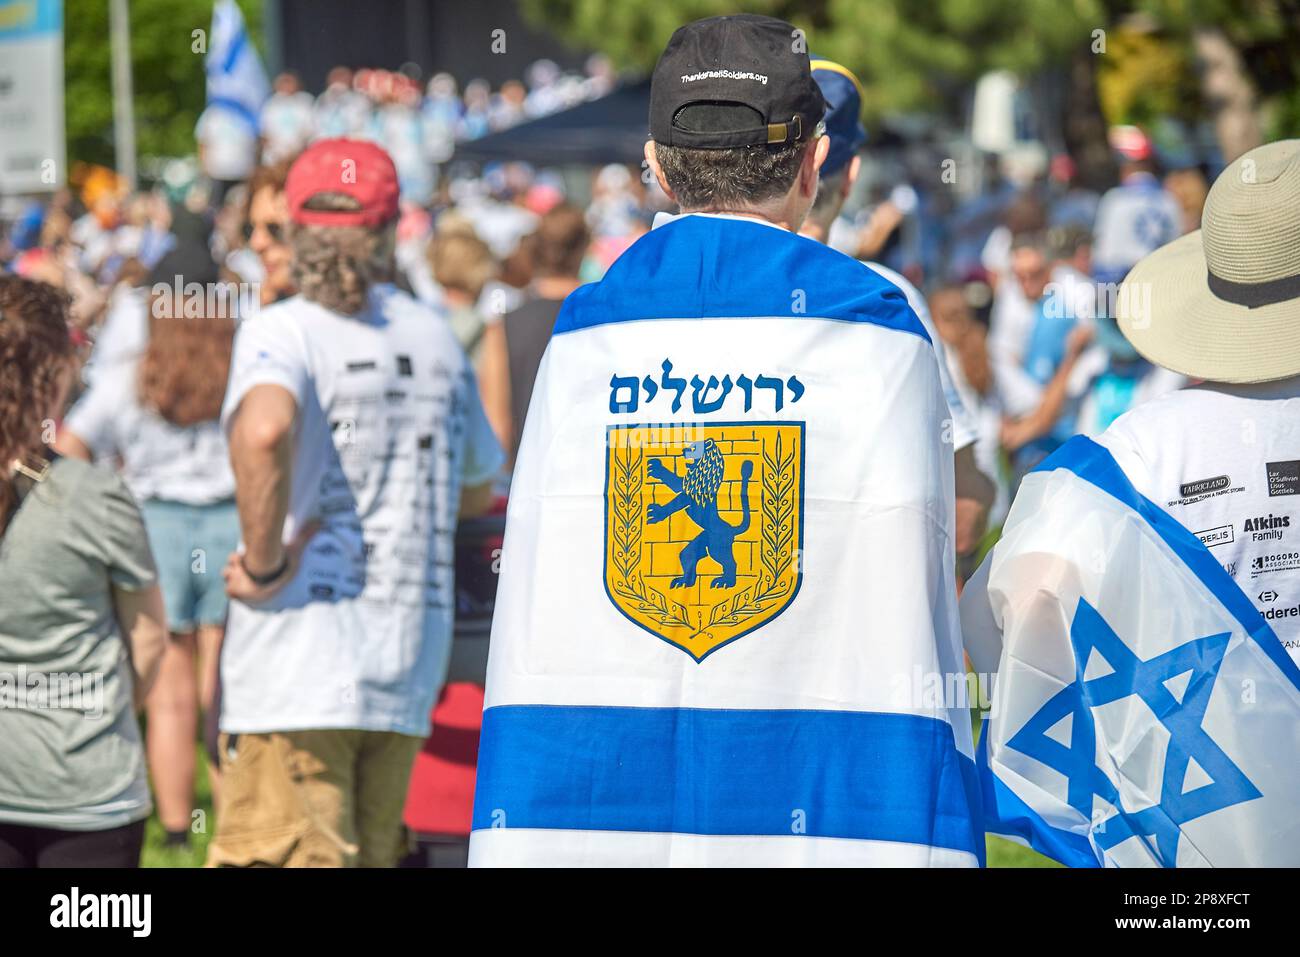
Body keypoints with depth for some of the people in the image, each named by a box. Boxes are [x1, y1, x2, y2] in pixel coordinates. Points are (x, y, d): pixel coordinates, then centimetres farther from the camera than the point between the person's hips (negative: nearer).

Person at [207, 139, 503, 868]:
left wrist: (264, 561, -18)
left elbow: (264, 429, -29)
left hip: (300, 667, -6)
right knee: (370, 856, 14)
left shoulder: (284, 331, -6)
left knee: (288, 857, -8)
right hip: (409, 668, 6)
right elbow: (478, 491, 24)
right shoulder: (438, 339, 12)